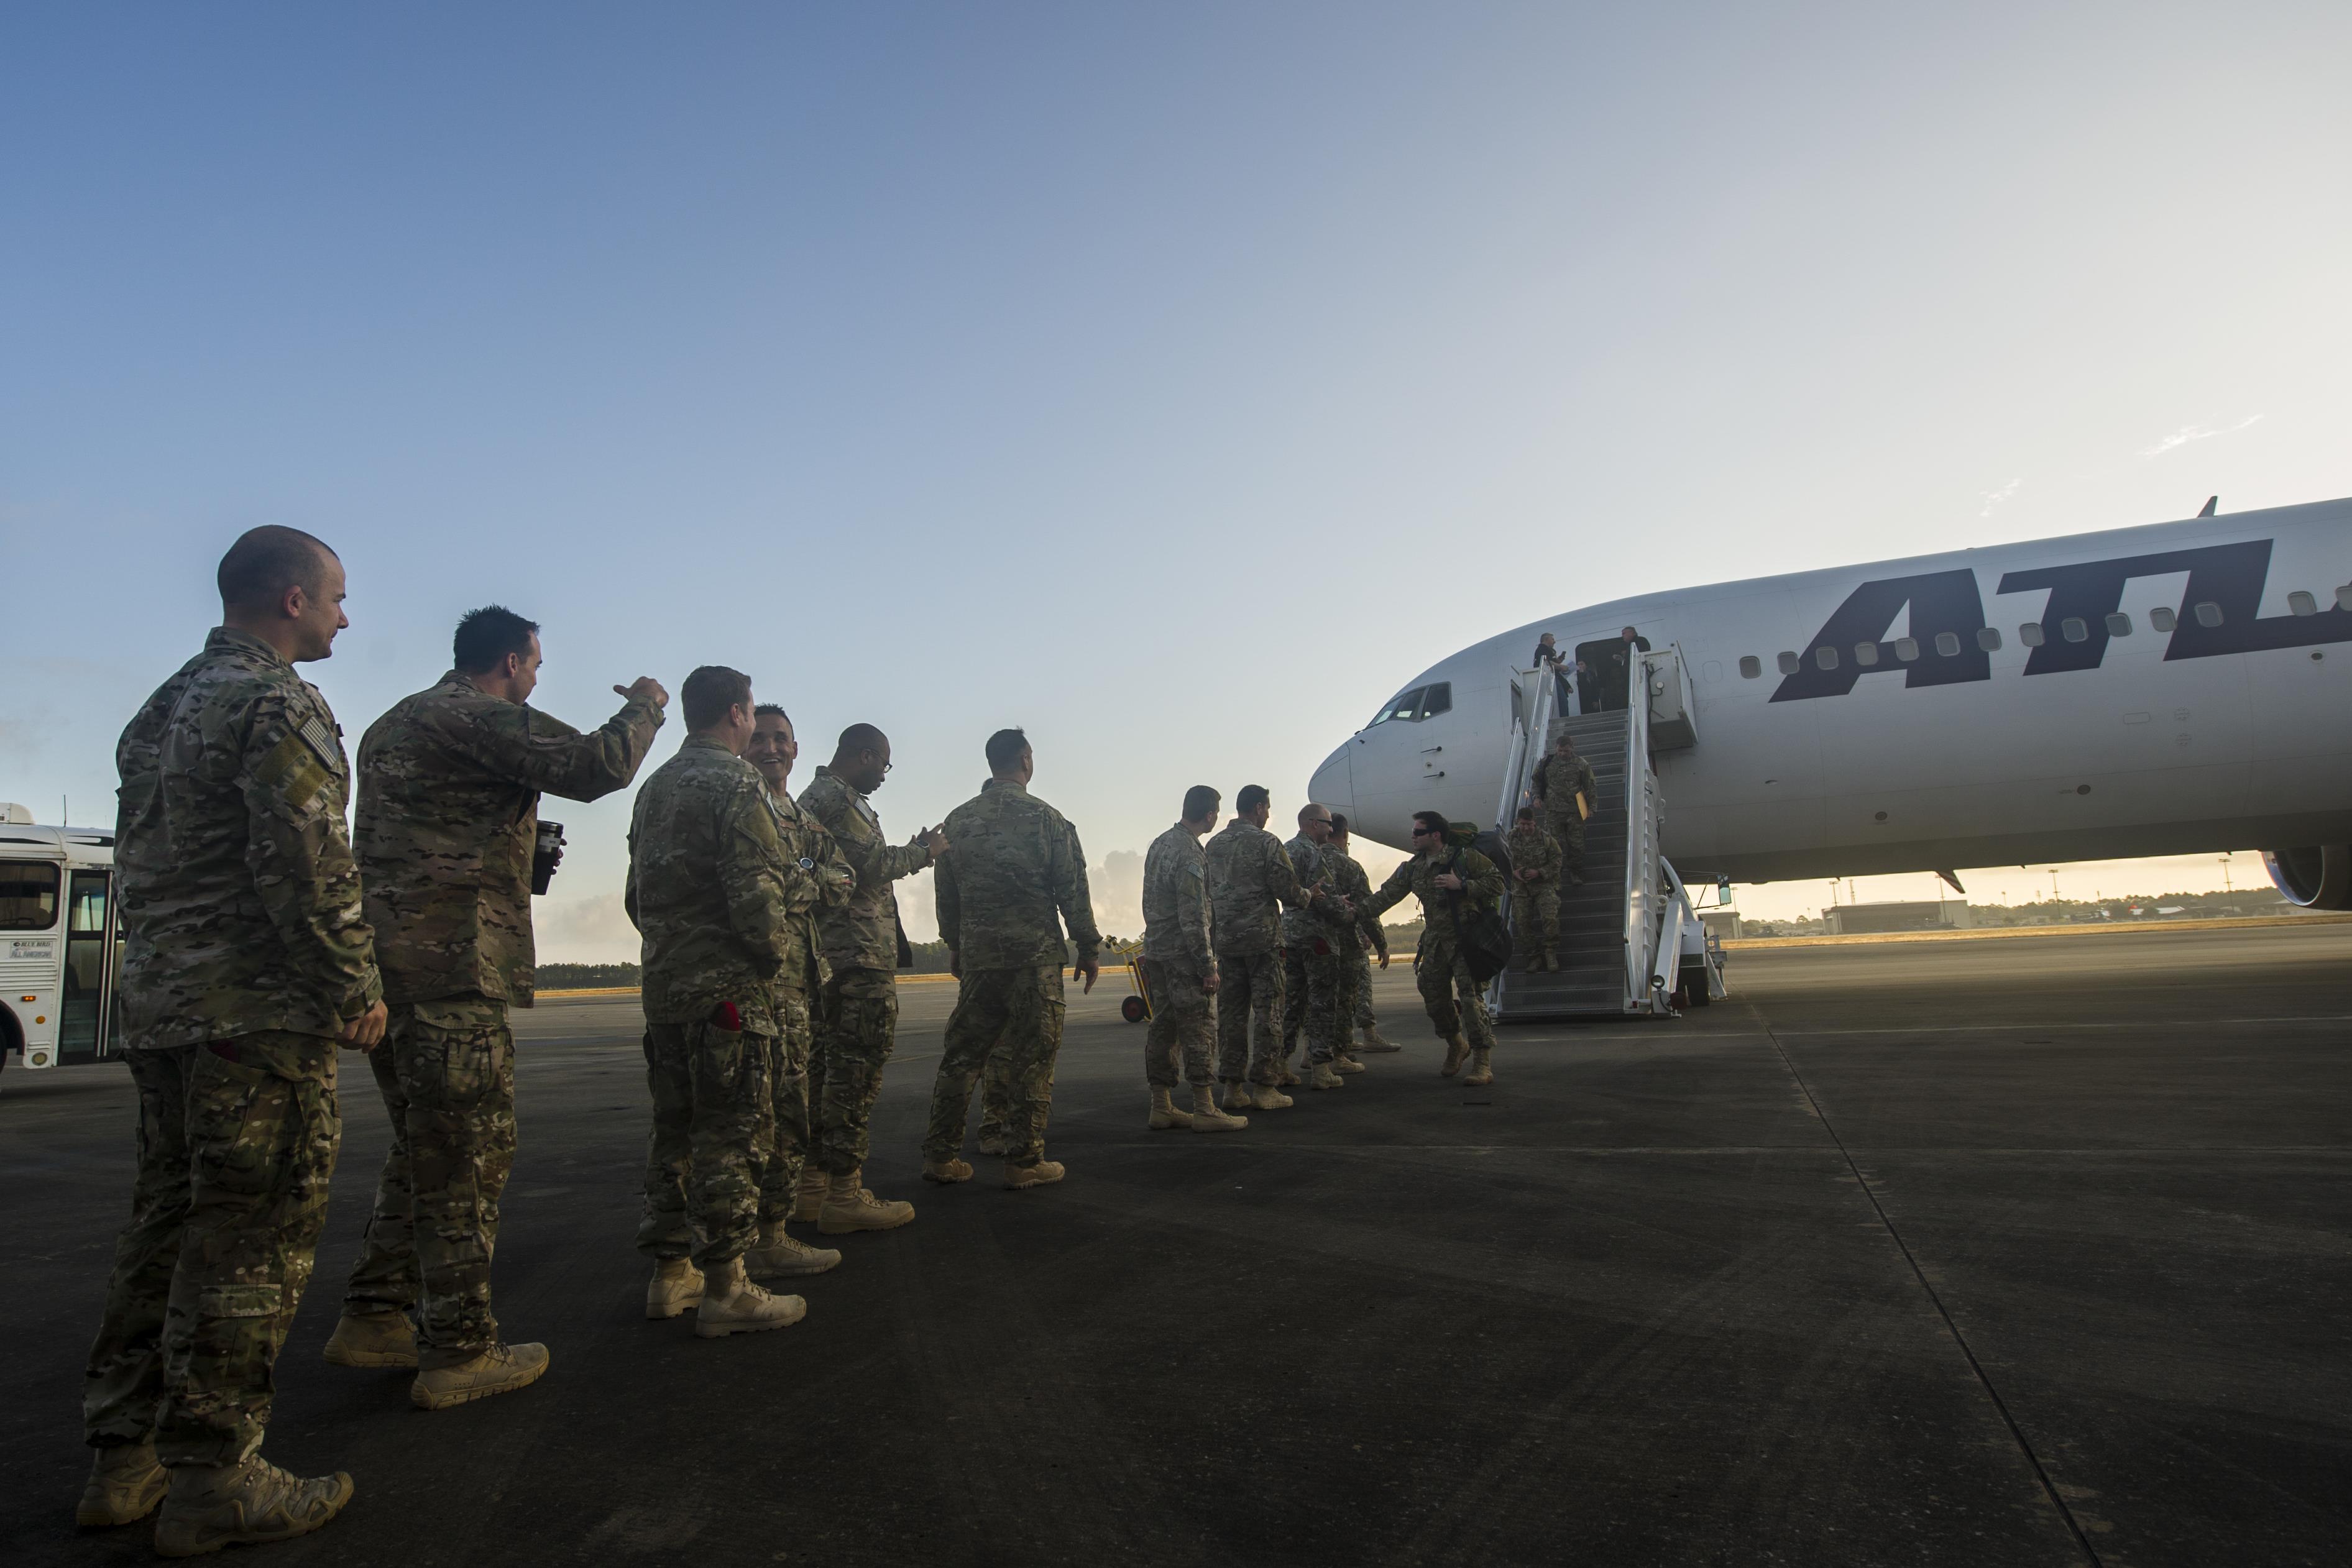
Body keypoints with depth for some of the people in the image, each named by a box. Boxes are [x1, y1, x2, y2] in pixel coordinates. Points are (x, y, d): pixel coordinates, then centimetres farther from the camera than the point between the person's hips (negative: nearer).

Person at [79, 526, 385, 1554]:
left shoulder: (162, 708, 18)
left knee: (167, 1226, 15)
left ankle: (124, 1461, 23)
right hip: (259, 1012, -10)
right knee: (254, 1240, -3)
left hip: (158, 1005, 10)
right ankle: (212, 1482, 3)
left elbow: (136, 860, 22)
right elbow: (309, 867, -20)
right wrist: (358, 991, -12)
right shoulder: (277, 707, -12)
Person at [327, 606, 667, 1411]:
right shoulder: (485, 718, -9)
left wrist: (521, 842, 22)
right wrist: (643, 708, 0)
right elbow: (597, 765, -17)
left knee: (422, 1146, 19)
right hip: (453, 967, -10)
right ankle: (458, 1352, 3)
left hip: (383, 962, 10)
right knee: (469, 1154, -3)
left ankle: (374, 1317, 25)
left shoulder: (391, 725, 22)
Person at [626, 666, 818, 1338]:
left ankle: (670, 1272, 23)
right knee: (732, 1134, -3)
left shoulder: (653, 788, 16)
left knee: (676, 1129, 15)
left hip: (662, 985, 9)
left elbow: (638, 894, 20)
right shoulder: (736, 783, -11)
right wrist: (780, 950, -4)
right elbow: (756, 892, -19)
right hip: (728, 987, -9)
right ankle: (724, 1289, 2)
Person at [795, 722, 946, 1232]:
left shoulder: (811, 798, 23)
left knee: (826, 1065, 14)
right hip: (860, 955, -11)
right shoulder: (836, 798, -11)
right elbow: (871, 864, -19)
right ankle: (844, 1191, -6)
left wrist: (914, 851, 15)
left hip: (825, 955, 11)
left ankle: (812, 1181, 20)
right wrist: (923, 851, -3)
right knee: (857, 1068, -8)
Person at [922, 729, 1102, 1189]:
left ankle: (940, 1155, 14)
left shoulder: (958, 821, 9)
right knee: (1033, 1059, 2)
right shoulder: (1044, 818, -4)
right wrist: (1089, 948, 3)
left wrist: (955, 948, 22)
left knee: (962, 1055, 11)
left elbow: (945, 893, 12)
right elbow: (1073, 889, -5)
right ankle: (1025, 1161, 4)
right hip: (1034, 955, -4)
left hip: (976, 956, 5)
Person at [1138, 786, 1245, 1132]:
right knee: (1199, 1031, -3)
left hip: (1155, 951, 9)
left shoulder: (1159, 844, 12)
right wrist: (1208, 967, -17)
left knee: (1163, 1029, 11)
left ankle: (1161, 1107, 15)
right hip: (1183, 956, -9)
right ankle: (1205, 1110, 1)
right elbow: (1194, 917, -20)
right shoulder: (1189, 853, -17)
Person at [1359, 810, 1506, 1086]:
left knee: (1470, 996, -15)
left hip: (1465, 940, -6)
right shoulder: (1413, 867, 9)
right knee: (1434, 997, 10)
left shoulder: (1465, 857, -9)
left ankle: (1483, 1063, -12)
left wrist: (1461, 885, -21)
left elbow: (1497, 883, -11)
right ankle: (1456, 1045, 36)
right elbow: (1387, 893, 4)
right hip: (1435, 942, 6)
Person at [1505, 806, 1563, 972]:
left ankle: (1551, 952, -2)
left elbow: (1556, 863, -1)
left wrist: (1539, 872, -14)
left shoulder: (1546, 838, -3)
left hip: (1544, 885, -2)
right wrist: (1513, 872, -7)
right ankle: (1533, 957, 9)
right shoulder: (1510, 838, 3)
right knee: (1523, 923, -3)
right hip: (1521, 887, 2)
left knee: (1550, 917, -19)